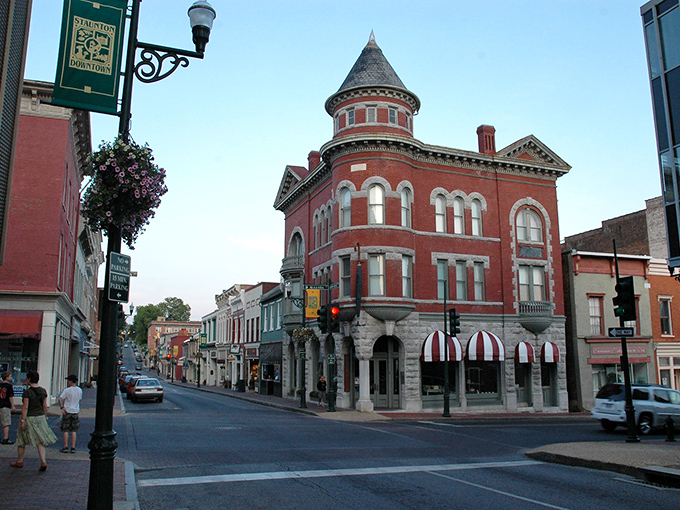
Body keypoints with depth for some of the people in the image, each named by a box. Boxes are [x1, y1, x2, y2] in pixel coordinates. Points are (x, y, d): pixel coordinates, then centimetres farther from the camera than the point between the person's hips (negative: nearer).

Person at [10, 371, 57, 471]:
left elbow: (25, 407, -16)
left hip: (29, 418, -5)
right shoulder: (43, 391, 2)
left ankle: (19, 462, 28)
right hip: (40, 417, 5)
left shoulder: (27, 392, -15)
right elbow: (45, 406, 7)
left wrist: (22, 421, -13)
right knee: (40, 441, 6)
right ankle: (43, 462, -6)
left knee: (22, 440, 15)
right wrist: (44, 417, 16)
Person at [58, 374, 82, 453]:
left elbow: (59, 399, -19)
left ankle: (66, 447, 6)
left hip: (67, 411, -4)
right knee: (73, 430, 8)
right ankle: (73, 447, 7)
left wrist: (62, 407, -11)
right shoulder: (80, 390, 2)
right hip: (75, 411, 4)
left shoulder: (67, 390, -12)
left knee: (65, 430, 5)